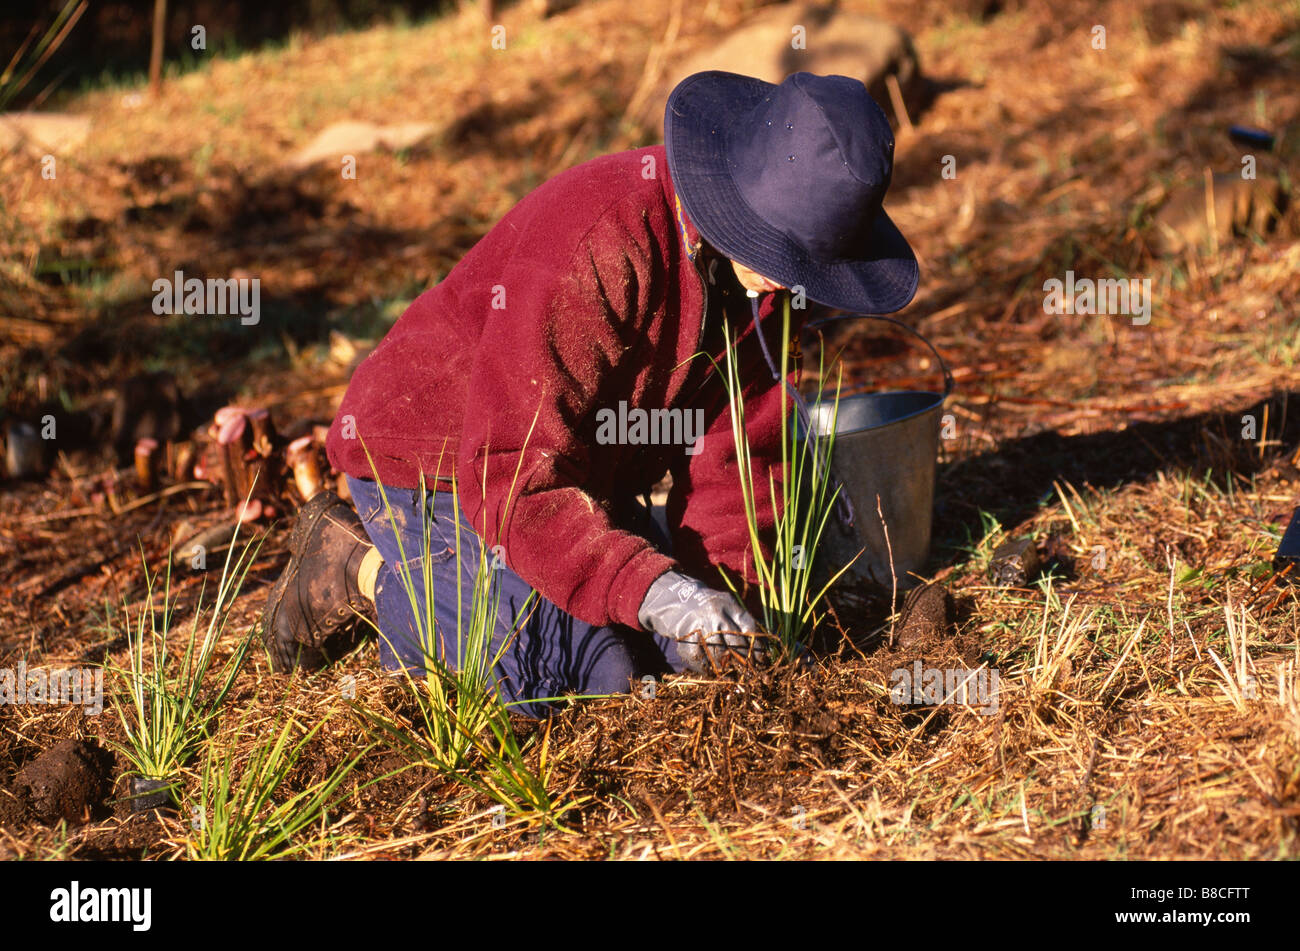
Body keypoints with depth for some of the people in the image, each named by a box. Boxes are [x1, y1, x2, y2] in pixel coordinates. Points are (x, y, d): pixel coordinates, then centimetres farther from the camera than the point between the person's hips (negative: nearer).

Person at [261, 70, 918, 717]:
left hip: (577, 466, 8)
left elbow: (732, 435, -1)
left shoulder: (761, 259, -9)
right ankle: (364, 568, -1)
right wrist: (649, 588, -44)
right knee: (596, 667, -24)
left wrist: (716, 585, -15)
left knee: (677, 651, 2)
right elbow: (514, 477, -36)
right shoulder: (594, 248, -35)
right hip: (440, 461, -8)